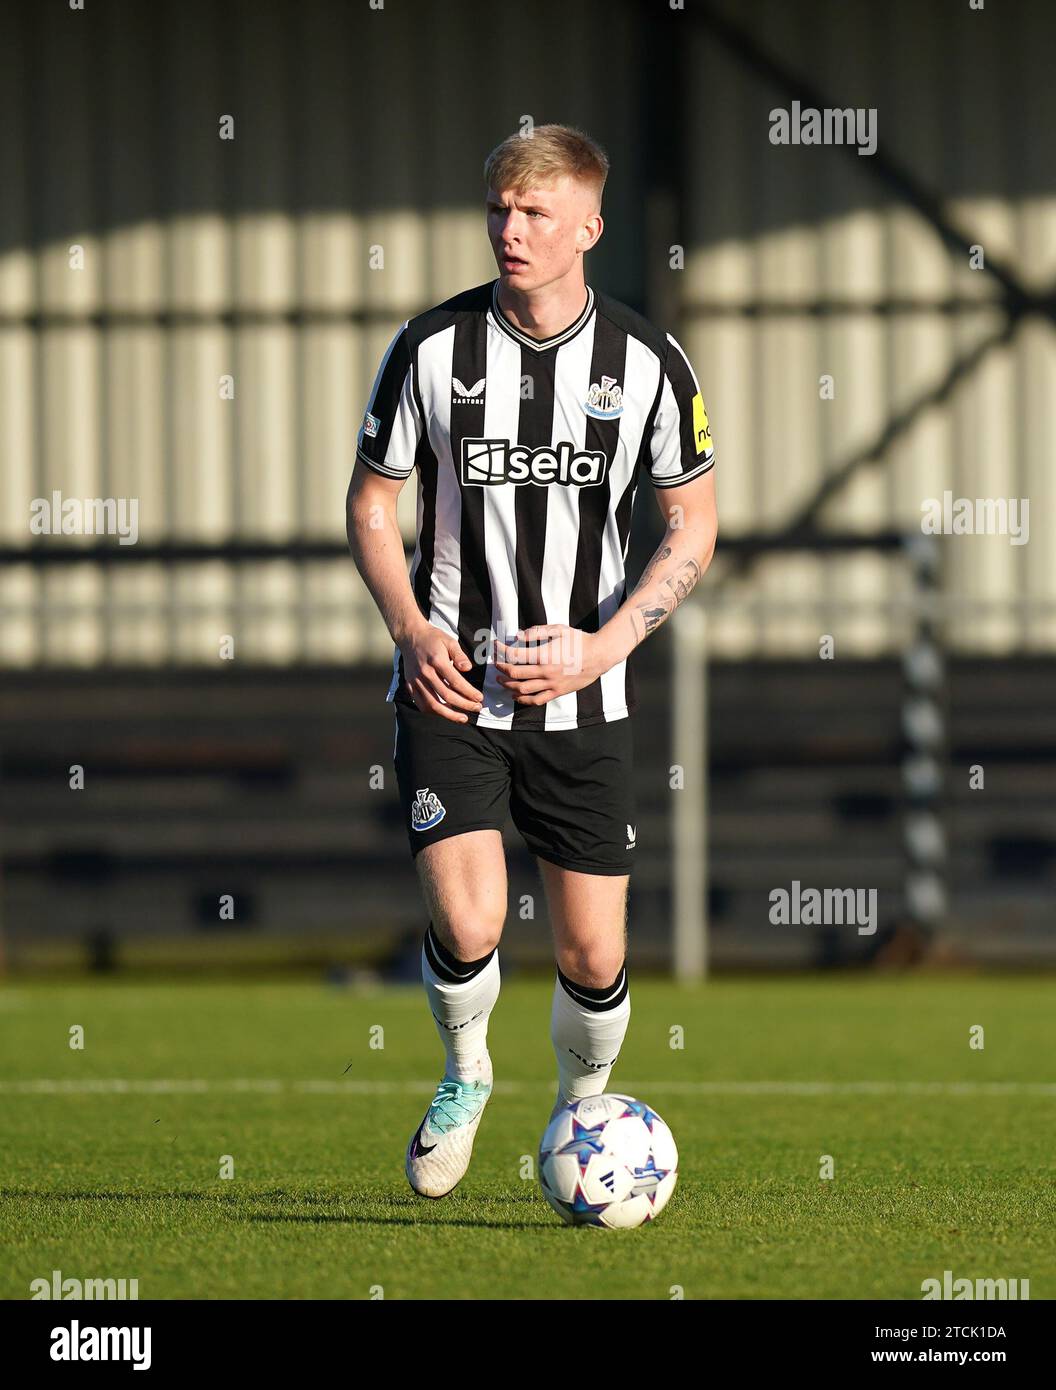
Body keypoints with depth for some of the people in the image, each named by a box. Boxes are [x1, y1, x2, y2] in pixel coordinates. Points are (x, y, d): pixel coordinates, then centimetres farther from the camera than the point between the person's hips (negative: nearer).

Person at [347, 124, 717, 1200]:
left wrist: (604, 646, -10)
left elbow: (692, 530, 4)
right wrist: (412, 630, -9)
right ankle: (464, 1075, 13)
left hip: (582, 699, 1)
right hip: (449, 684, -1)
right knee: (467, 925, -18)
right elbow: (371, 503, 6)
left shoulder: (648, 365, -3)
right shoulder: (431, 348, -4)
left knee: (593, 957, 2)